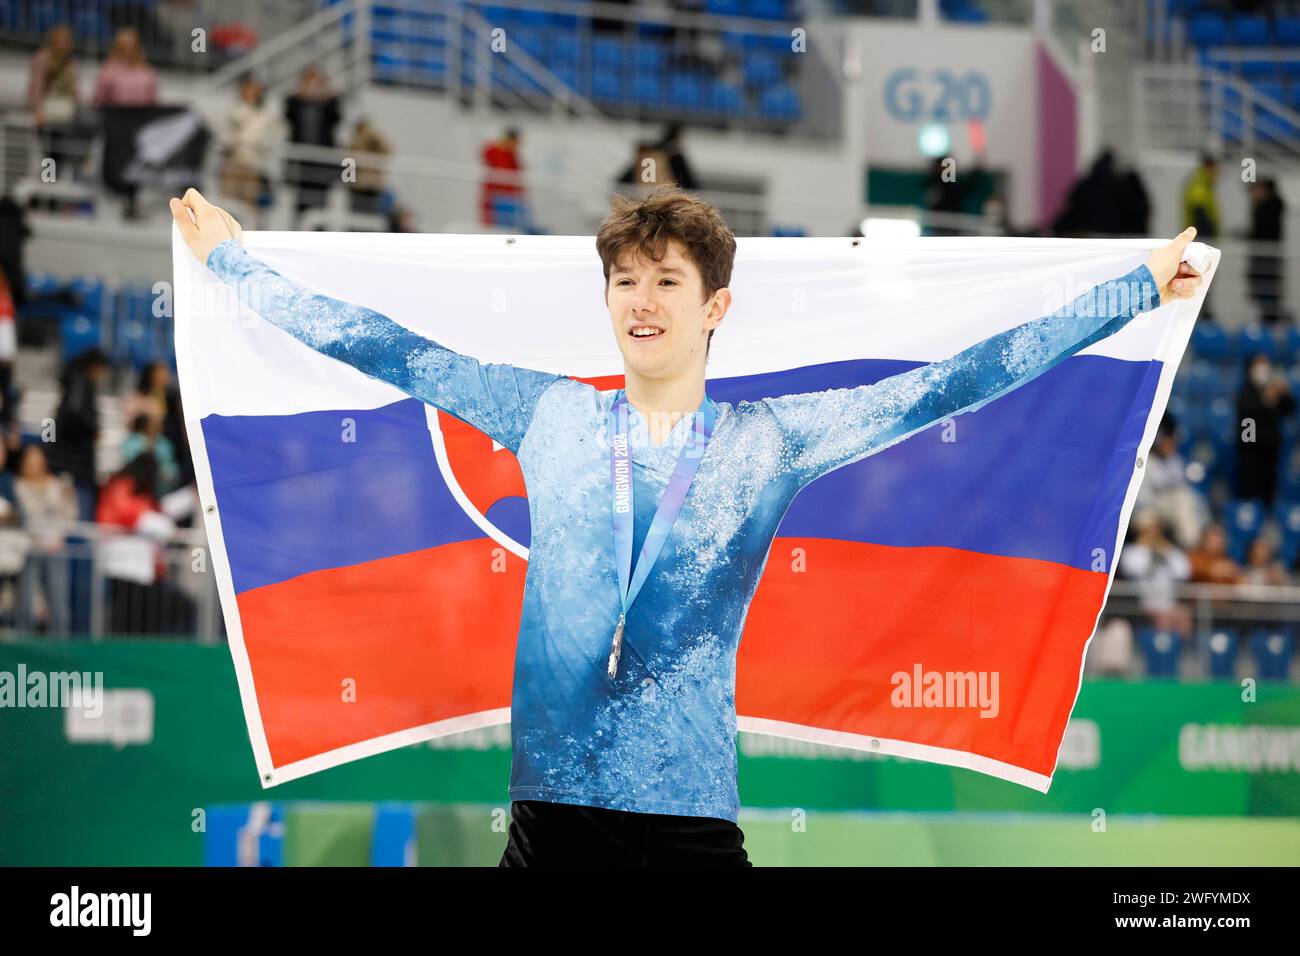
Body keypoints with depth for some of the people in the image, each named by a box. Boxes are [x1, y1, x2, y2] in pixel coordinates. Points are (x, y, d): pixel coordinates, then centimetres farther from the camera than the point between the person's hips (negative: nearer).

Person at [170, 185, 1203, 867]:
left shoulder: (772, 441, 5)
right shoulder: (549, 418, 9)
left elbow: (950, 383, 7)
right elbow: (389, 349, 15)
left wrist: (1142, 288, 8)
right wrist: (233, 260, 20)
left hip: (692, 808, -1)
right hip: (550, 802, 1)